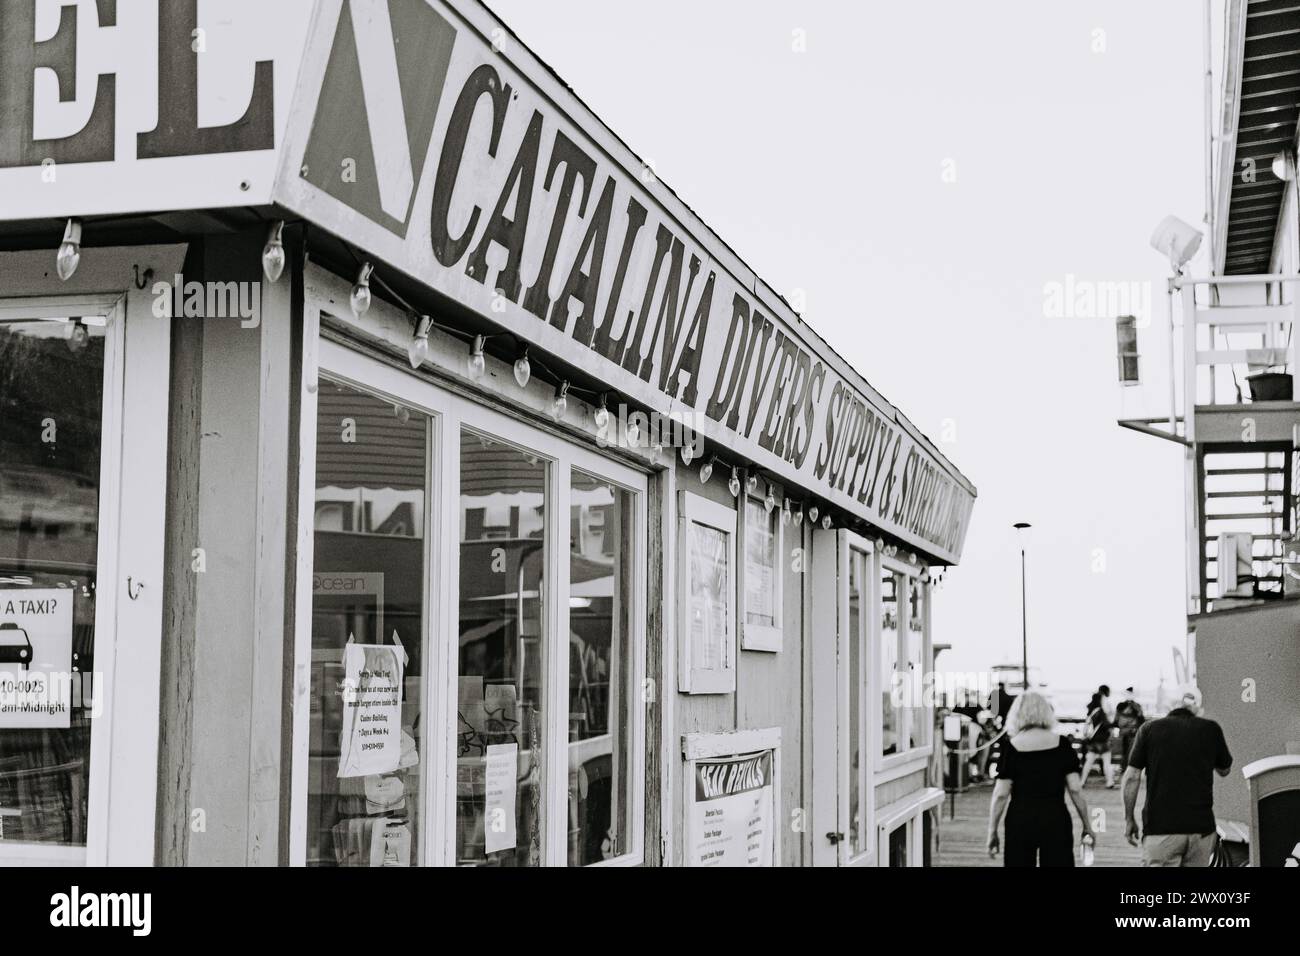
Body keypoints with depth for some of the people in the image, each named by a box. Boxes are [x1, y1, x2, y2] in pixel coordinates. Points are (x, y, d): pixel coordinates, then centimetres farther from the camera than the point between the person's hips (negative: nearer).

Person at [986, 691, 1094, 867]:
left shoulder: (1011, 747, -3)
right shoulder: (1062, 744, 0)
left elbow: (1001, 794, -5)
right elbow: (1075, 789, -2)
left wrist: (992, 831, 2)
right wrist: (1087, 825, 8)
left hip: (1020, 821, 0)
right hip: (1055, 820, 1)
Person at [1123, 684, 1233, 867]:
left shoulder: (1150, 729, -1)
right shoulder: (1211, 729, 3)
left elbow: (1132, 777, -1)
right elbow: (1224, 770, 19)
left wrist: (1129, 819, 8)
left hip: (1160, 826, -2)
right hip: (1201, 827, 2)